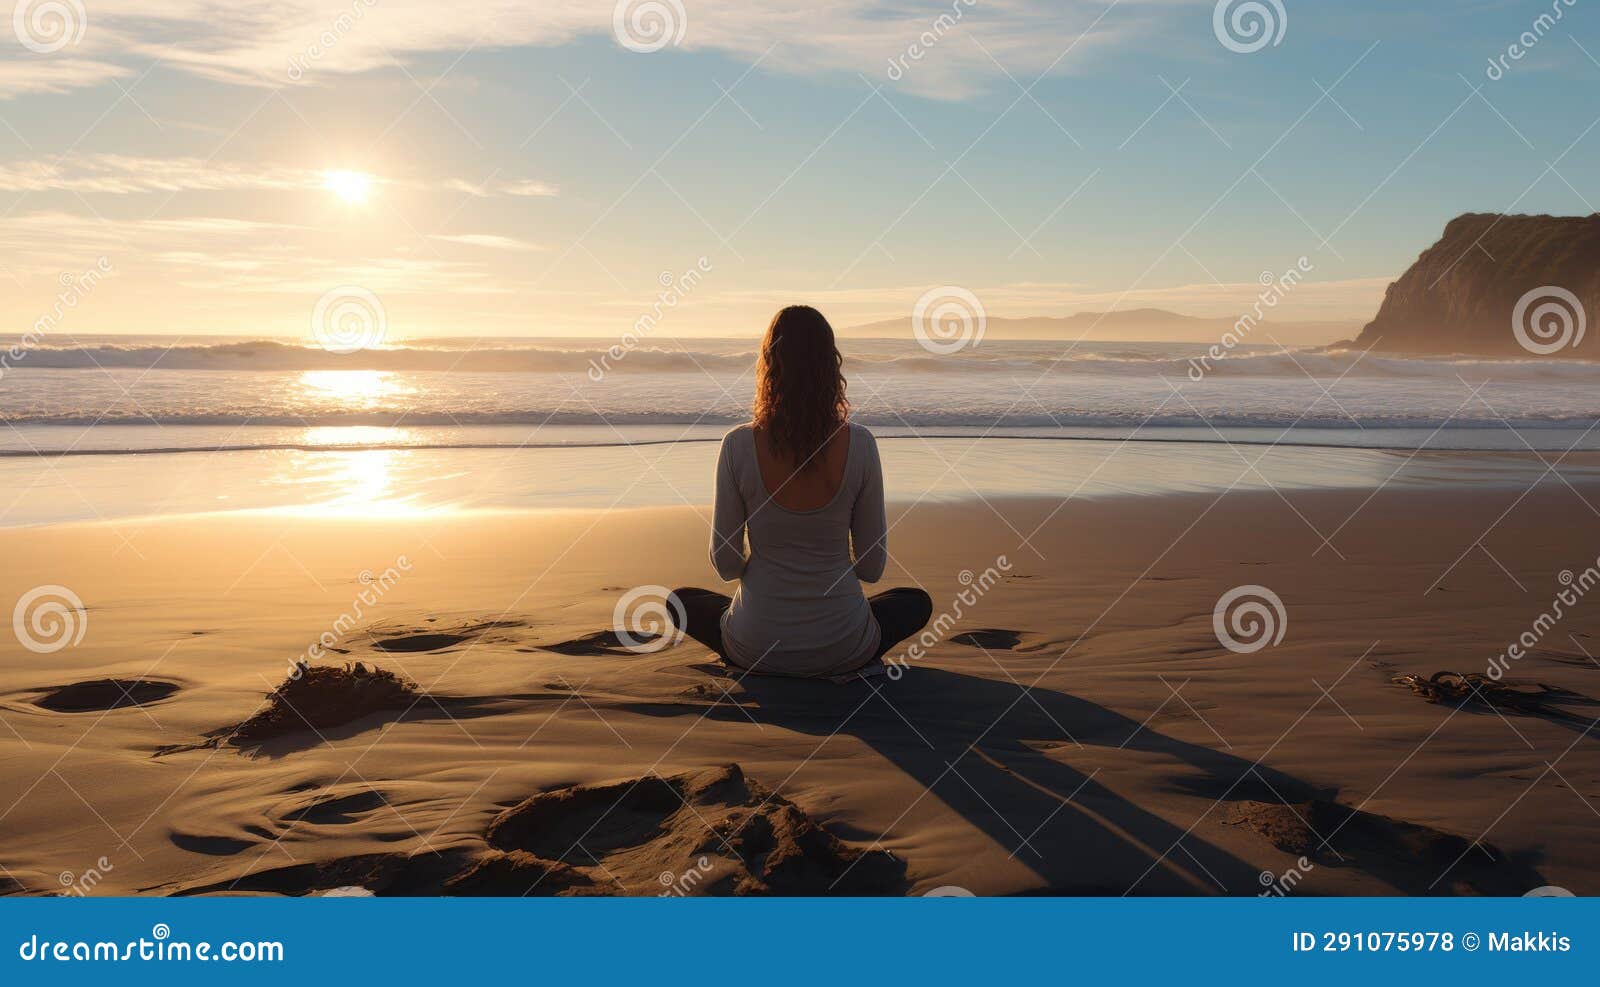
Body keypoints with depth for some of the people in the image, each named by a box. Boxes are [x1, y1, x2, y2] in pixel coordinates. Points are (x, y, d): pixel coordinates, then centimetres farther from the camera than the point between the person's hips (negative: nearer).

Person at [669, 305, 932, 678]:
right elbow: (873, 568, -4)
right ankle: (850, 666, 12)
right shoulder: (859, 444, -13)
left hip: (757, 646, 0)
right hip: (842, 644, 1)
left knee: (682, 601, 32)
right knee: (917, 602, 32)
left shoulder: (739, 445, -15)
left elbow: (725, 565, -6)